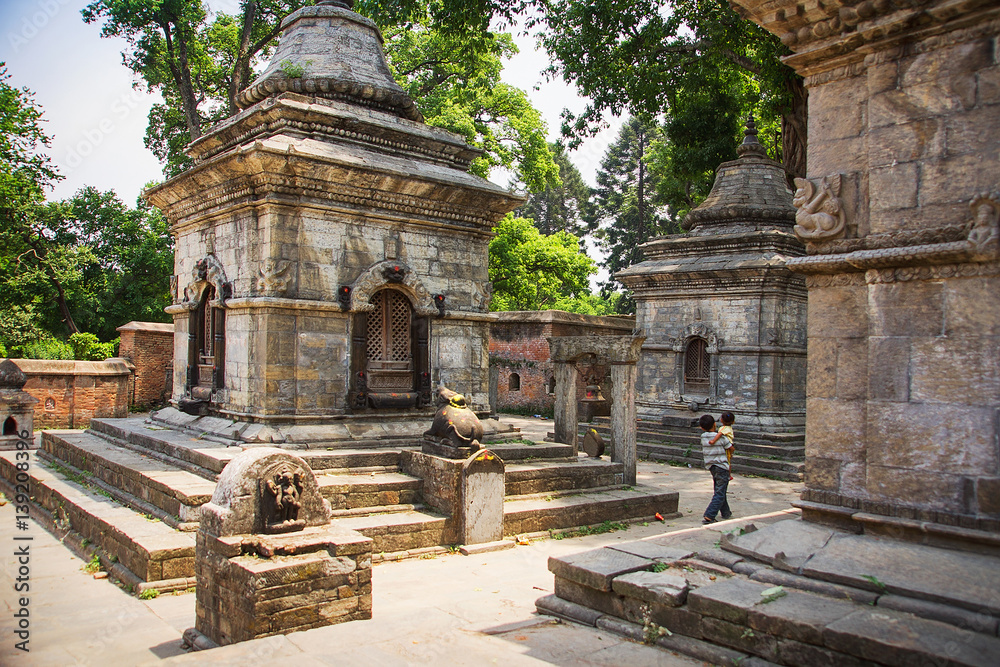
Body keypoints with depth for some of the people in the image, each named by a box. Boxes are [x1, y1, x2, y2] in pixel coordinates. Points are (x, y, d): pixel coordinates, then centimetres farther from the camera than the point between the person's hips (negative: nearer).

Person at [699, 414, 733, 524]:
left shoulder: (703, 437, -2)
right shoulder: (721, 438, -15)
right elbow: (731, 448, -2)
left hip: (711, 466, 6)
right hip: (722, 466, -6)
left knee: (719, 491, 21)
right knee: (720, 494, -5)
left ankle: (726, 513, 35)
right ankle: (708, 516, -14)